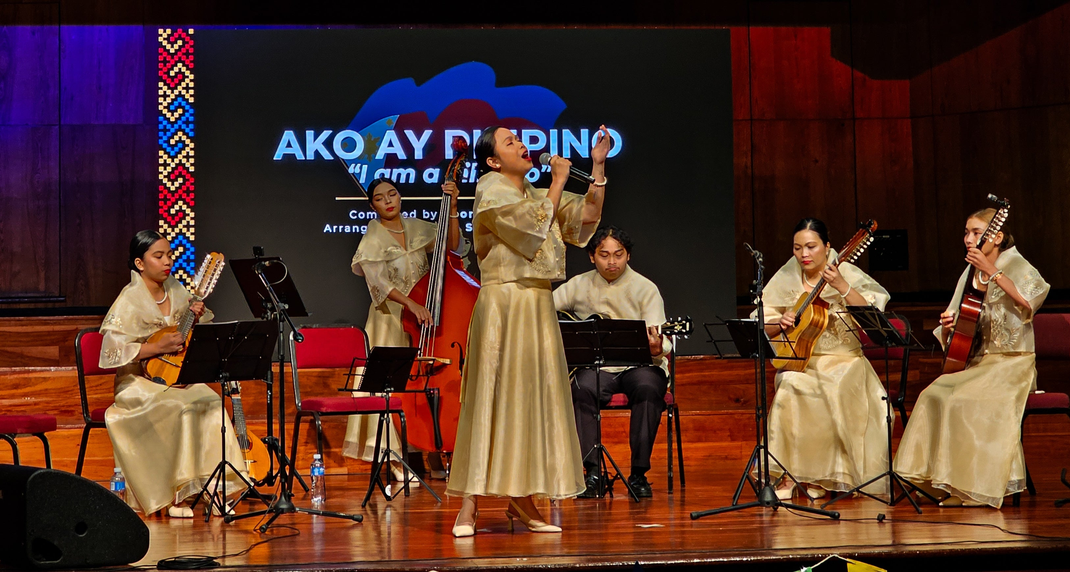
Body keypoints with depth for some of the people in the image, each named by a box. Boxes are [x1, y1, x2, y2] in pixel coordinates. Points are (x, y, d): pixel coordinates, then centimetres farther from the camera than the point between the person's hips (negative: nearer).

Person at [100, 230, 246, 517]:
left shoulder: (176, 290, 9)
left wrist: (198, 318, -3)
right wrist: (158, 347, -23)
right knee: (182, 408, -32)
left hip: (177, 376, 5)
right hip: (139, 381, -5)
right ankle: (174, 497, -22)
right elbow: (113, 350, -20)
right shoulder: (129, 301, -10)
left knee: (211, 402, -24)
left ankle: (214, 488, -18)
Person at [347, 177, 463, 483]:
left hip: (425, 319, 4)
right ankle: (397, 460, 1)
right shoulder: (374, 237, -4)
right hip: (391, 320, -4)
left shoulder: (418, 228, 8)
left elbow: (452, 246, -3)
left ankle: (433, 455, 9)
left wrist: (452, 210, -12)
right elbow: (377, 280, -17)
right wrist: (410, 303, -28)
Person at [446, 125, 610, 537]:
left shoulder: (535, 194, 17)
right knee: (494, 398, -9)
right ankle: (469, 506, -6)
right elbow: (536, 227, -15)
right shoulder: (492, 195, -5)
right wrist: (558, 182, -8)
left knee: (532, 398, 6)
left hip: (538, 305, 7)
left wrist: (598, 167, 3)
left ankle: (521, 500, 12)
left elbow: (587, 216, 10)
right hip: (504, 305, -7)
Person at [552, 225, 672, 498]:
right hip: (596, 366, 1)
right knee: (582, 388, -32)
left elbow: (661, 343, -9)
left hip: (638, 364, -1)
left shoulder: (645, 289, -1)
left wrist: (656, 350, -33)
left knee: (647, 387, -34)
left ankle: (639, 473, -24)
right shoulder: (579, 285, 8)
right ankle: (593, 471, -26)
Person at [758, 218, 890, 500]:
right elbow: (763, 328, 10)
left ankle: (820, 477, -13)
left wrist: (841, 286, -26)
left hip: (842, 359, -2)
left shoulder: (846, 273, -1)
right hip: (798, 359, 2)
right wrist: (782, 322, -11)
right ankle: (784, 475, -22)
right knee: (790, 386, -31)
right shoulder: (786, 279, 7)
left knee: (834, 391, -33)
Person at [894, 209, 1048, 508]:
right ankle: (947, 482, -10)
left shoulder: (1015, 264, -4)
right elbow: (949, 338, 18)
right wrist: (947, 326, -6)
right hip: (976, 360, 6)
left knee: (965, 400, -29)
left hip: (1012, 362, -6)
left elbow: (1031, 300, -29)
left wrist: (992, 271, -30)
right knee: (934, 395, -18)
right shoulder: (971, 273, 14)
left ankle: (977, 487, -17)